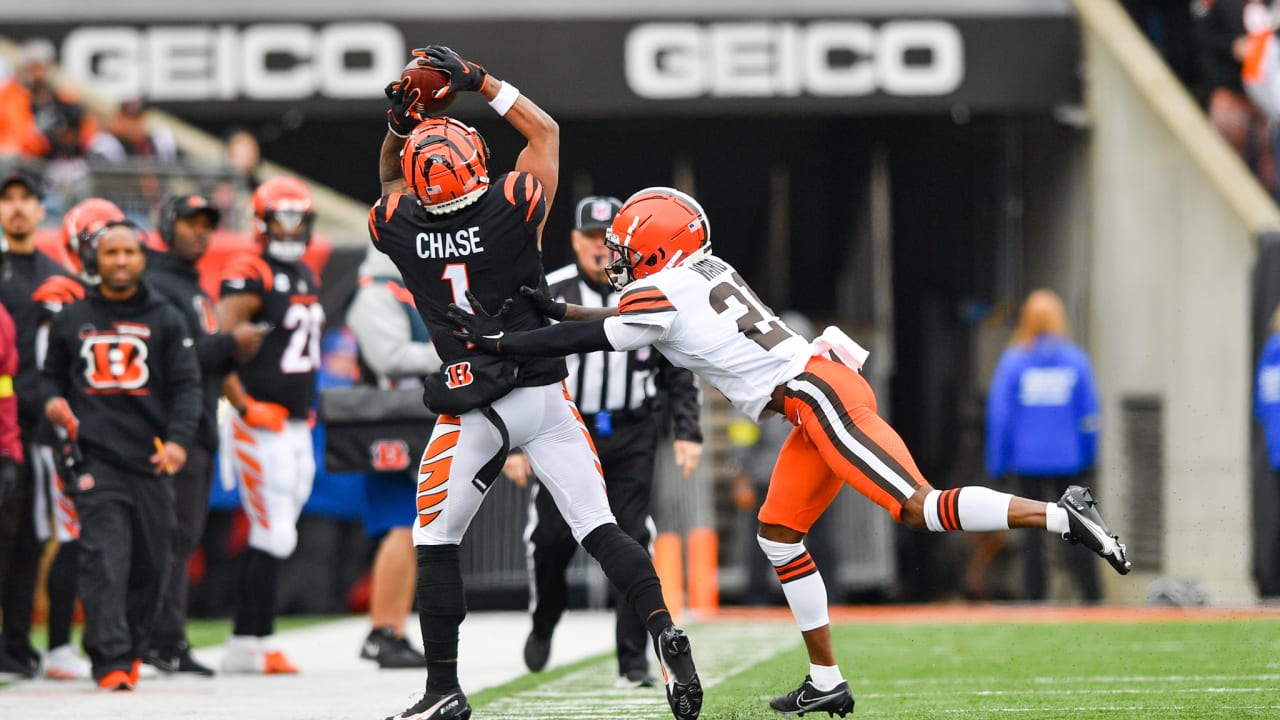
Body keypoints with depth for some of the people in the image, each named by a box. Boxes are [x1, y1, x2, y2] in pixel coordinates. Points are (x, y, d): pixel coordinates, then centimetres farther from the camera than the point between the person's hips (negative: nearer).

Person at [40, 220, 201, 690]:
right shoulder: (71, 321, 12)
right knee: (105, 561, -14)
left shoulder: (164, 320, 9)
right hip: (96, 459, -1)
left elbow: (186, 386, 5)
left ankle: (131, 647, 26)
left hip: (150, 461, 1)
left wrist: (178, 439, -9)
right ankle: (110, 660, -18)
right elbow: (53, 373, 23)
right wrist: (52, 401, -1)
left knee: (150, 564, 7)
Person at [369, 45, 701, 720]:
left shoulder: (399, 227, -6)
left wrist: (397, 128, 8)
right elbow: (545, 131, 10)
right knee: (599, 528, 1)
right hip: (542, 396, 0)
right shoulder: (511, 208, -9)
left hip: (469, 411, 0)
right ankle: (663, 628, -16)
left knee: (435, 541, 11)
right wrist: (478, 80, 10)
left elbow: (392, 183, 21)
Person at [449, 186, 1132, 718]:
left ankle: (1060, 515, -19)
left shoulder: (662, 294, -7)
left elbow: (589, 341, 3)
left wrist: (498, 340, 11)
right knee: (778, 533, 12)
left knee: (917, 506, -15)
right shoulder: (703, 272, 19)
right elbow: (625, 317, 33)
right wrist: (555, 308, 33)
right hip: (817, 393, 10)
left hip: (819, 395, -10)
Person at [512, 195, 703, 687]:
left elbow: (678, 372, 9)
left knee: (630, 544, -7)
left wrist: (687, 433, 1)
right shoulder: (547, 296, -2)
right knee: (551, 538, -5)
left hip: (629, 438, 1)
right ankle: (544, 622, 26)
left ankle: (633, 660, -2)